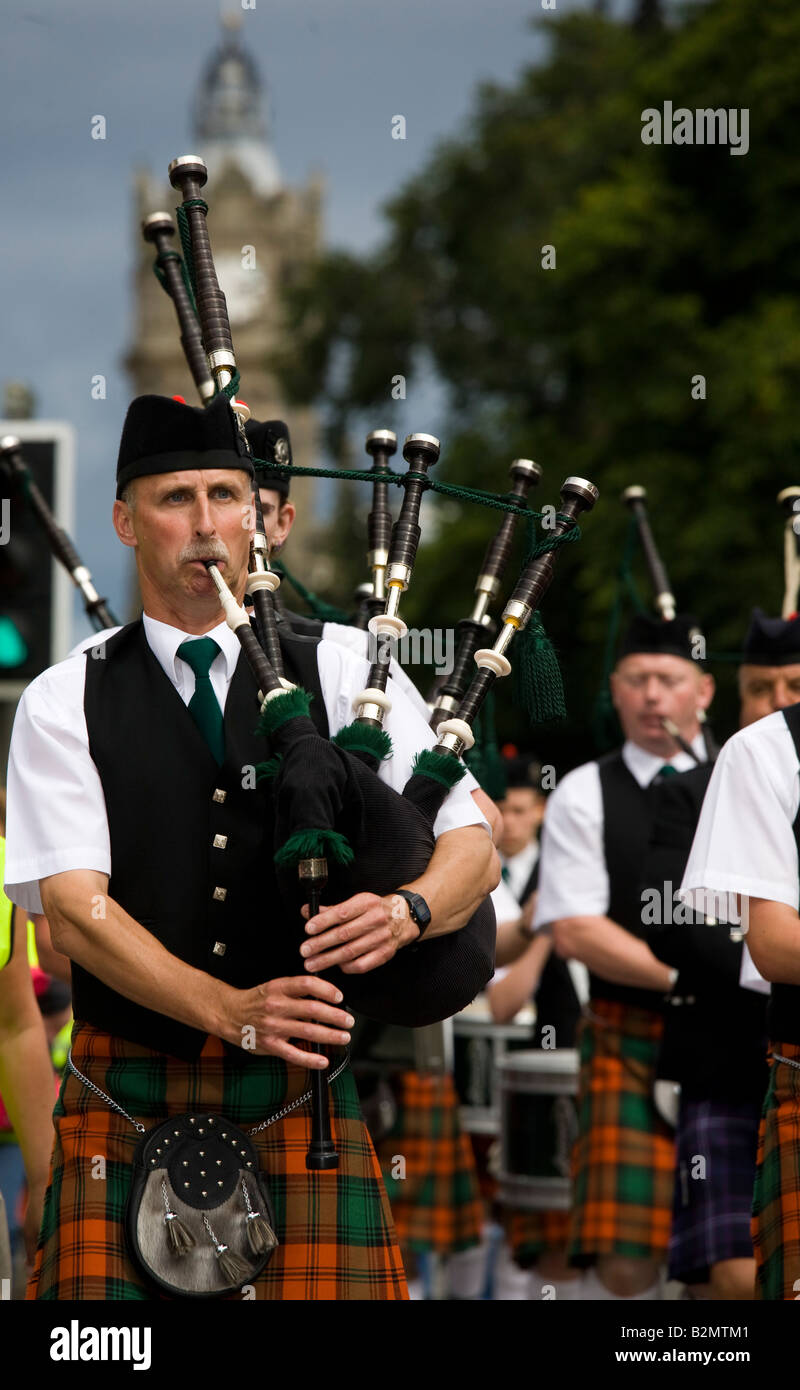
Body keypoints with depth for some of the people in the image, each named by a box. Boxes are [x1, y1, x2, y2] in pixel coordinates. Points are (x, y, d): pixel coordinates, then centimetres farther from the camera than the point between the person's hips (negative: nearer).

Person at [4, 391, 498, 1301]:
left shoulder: (340, 679, 9)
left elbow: (471, 848, 5)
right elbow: (73, 909, -6)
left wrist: (406, 912, -19)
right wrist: (233, 1010, -20)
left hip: (299, 1094, 1)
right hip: (126, 1105, -1)